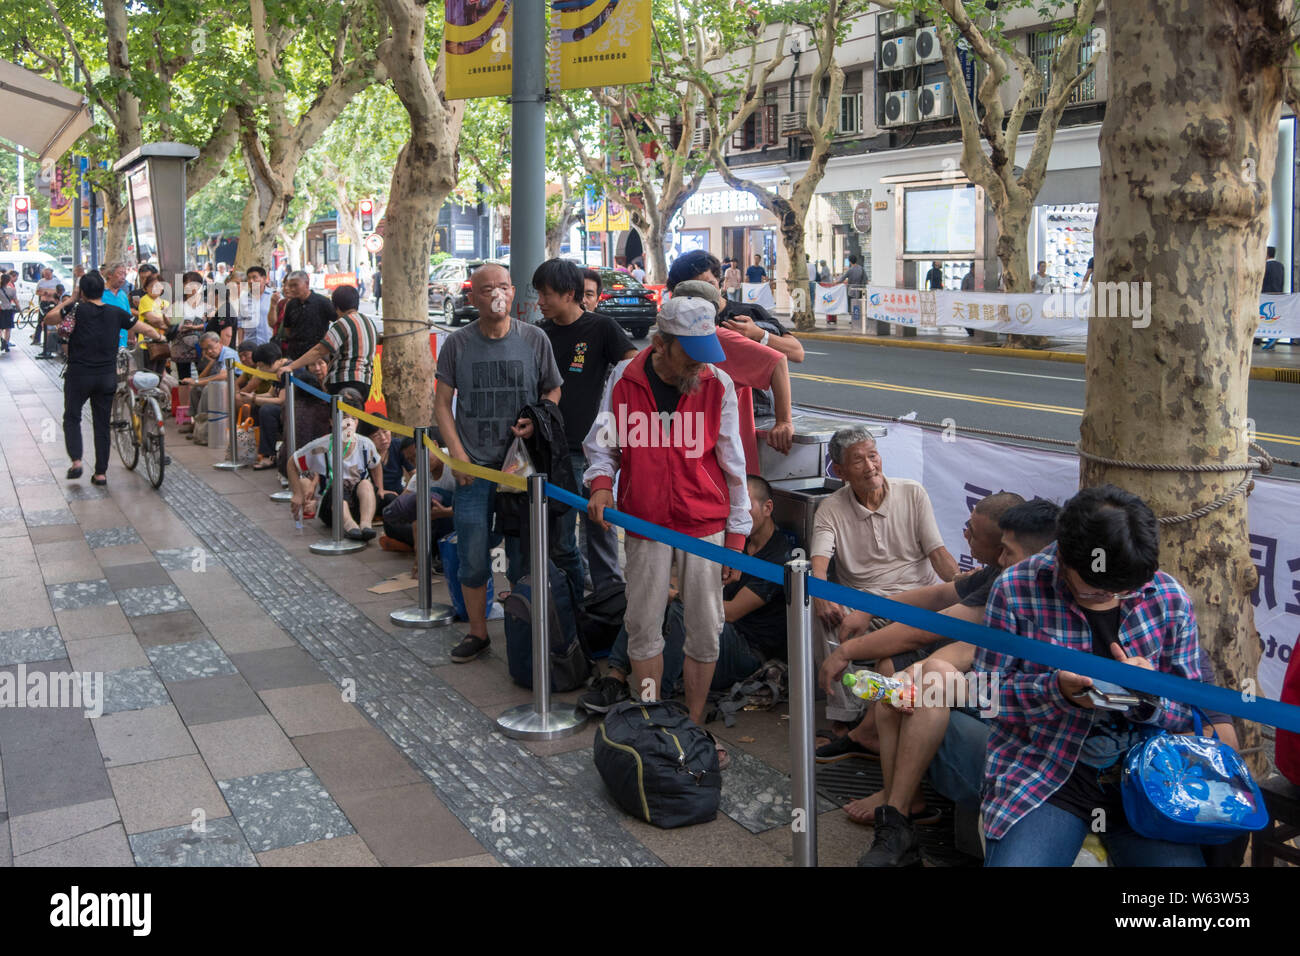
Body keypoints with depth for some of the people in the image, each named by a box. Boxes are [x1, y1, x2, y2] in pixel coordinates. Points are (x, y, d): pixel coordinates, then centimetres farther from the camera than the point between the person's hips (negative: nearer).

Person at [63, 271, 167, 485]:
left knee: (72, 418, 13)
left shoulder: (77, 310, -8)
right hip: (107, 377, 3)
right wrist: (159, 337, 28)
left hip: (79, 375, -2)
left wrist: (70, 300, 12)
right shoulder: (116, 313, 1)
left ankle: (76, 461, -5)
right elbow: (145, 329, 8)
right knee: (102, 424, 9)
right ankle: (101, 472, 10)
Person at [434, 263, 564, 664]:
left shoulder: (535, 339, 1)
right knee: (472, 559, 4)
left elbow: (554, 390, 9)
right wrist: (457, 453, -4)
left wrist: (537, 420, -11)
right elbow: (442, 402, 6)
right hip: (473, 466, 0)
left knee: (524, 557, 7)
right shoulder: (457, 343, 2)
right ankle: (477, 633, 21)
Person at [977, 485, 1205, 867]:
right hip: (1041, 775, -3)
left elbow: (1191, 711, 8)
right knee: (1015, 860, -28)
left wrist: (1151, 694, -15)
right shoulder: (1017, 589, -6)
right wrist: (1056, 689, -21)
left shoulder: (1170, 599, 2)